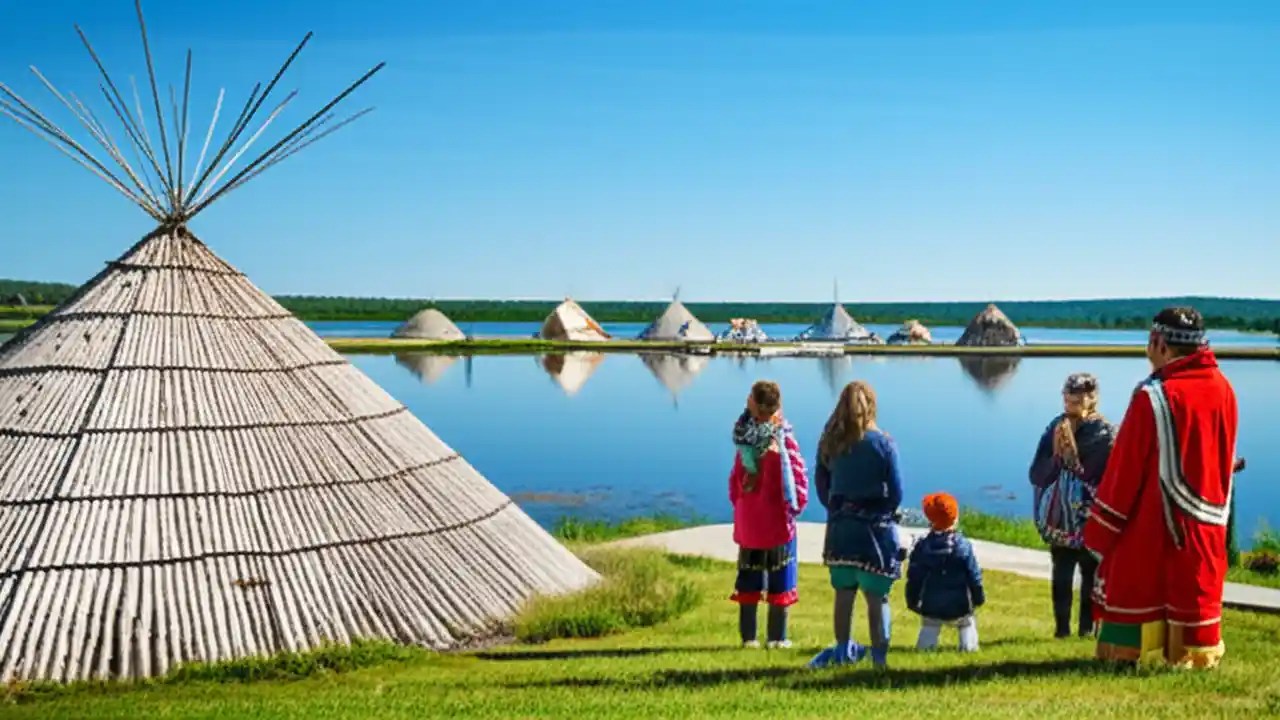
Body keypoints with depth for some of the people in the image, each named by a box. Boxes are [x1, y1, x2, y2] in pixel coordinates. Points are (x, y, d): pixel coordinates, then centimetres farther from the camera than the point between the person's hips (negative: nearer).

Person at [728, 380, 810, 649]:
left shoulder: (745, 436, -5)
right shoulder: (783, 436, -14)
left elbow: (736, 476, 3)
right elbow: (798, 474, -13)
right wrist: (795, 506, 2)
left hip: (747, 519, 3)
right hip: (777, 519, -3)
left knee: (749, 579, 13)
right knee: (779, 580, 8)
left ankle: (748, 636, 17)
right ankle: (777, 637, 11)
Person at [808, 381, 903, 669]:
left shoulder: (829, 443, 0)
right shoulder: (882, 443, -9)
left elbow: (821, 486, 5)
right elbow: (896, 492, -6)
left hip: (840, 528, 3)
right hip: (875, 530, -3)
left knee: (843, 593, 13)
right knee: (876, 597, 3)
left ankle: (843, 650, 23)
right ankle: (879, 656, 7)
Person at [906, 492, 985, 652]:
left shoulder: (922, 546, -5)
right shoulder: (963, 545, -7)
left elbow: (914, 578, -1)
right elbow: (974, 576, -2)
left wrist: (912, 601, 9)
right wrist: (979, 598, 10)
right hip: (959, 607, -1)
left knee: (929, 625, 18)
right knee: (967, 622, 20)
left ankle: (925, 644, -1)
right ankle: (968, 645, 6)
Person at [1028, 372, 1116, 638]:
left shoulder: (1105, 434, -7)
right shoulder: (1056, 429, 2)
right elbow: (1036, 475, -2)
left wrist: (1074, 458, -20)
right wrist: (1057, 457, -17)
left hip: (1090, 520, -3)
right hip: (1059, 517, 3)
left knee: (1091, 575, 5)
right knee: (1061, 575, 6)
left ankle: (1088, 627, 14)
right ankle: (1062, 627, 14)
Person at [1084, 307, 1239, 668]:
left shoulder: (1154, 395, -18)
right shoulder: (1223, 388, 0)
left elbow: (1126, 466, -13)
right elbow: (1226, 459, 10)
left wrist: (1102, 529, -6)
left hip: (1154, 521, -5)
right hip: (1207, 519, 6)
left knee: (1135, 588, 6)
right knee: (1199, 589, 15)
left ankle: (1135, 653, 11)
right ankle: (1197, 653, 21)